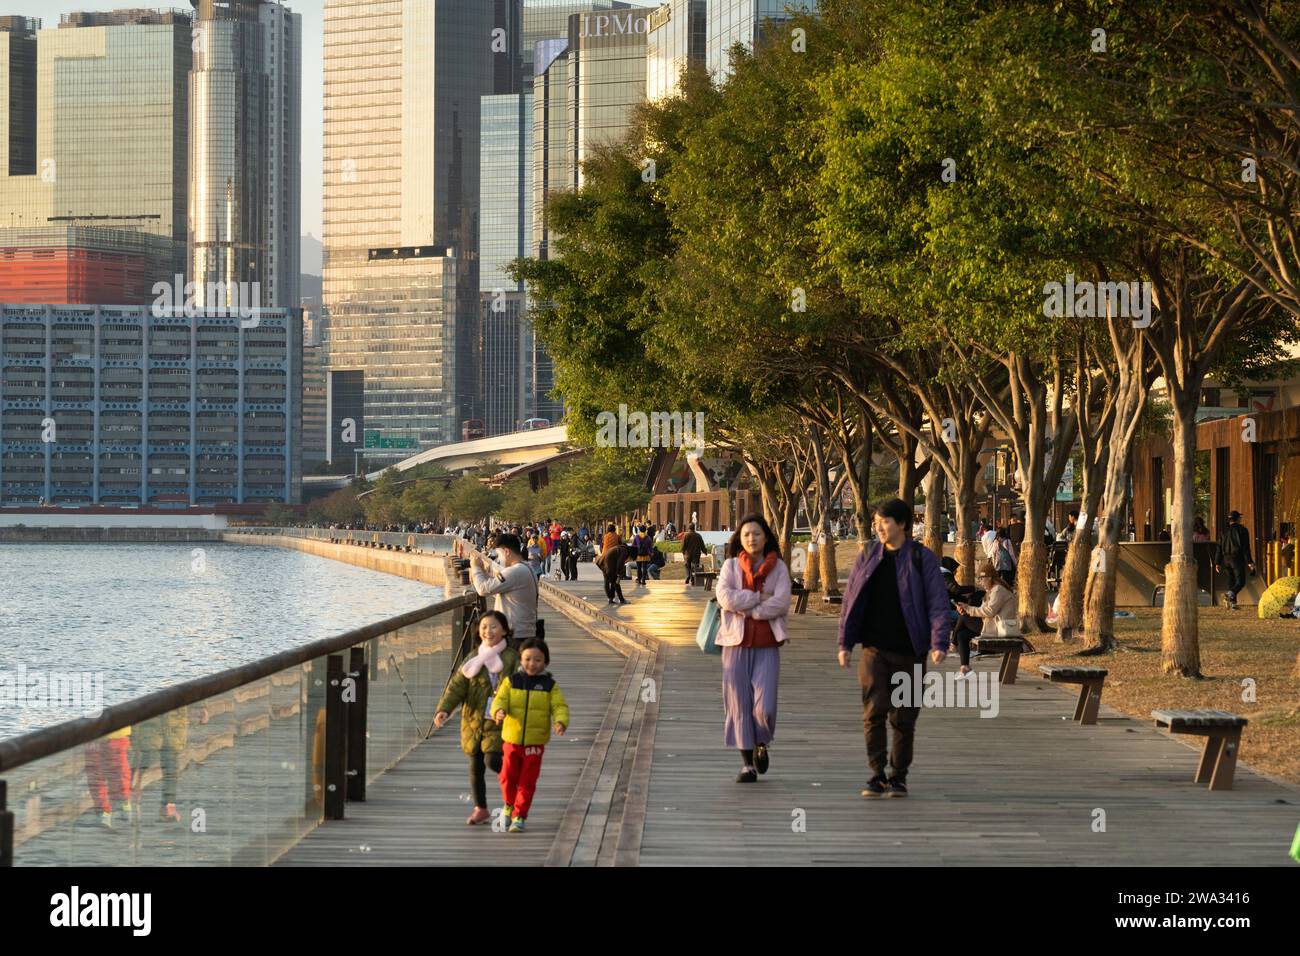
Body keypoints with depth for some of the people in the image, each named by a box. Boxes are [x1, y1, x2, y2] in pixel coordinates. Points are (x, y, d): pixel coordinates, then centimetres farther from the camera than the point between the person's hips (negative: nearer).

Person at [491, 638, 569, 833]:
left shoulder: (550, 685, -2)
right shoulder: (511, 681, 0)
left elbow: (560, 706, -7)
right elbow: (500, 699, -7)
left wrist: (561, 722, -27)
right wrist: (499, 711, -30)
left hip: (535, 743, -1)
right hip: (511, 739, 1)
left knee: (527, 782, 2)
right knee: (508, 777, 9)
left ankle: (520, 816, 13)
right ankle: (509, 804, 36)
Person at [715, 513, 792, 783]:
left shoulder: (778, 567, 4)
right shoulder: (731, 566, 6)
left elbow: (781, 604, -10)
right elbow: (725, 598, -10)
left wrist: (744, 608, -10)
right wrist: (760, 598, -10)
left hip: (767, 645, -1)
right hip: (736, 644, 1)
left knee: (764, 707, -11)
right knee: (740, 705, 0)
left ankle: (761, 745, 20)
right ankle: (747, 764, 9)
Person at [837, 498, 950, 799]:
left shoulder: (923, 559, -2)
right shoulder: (868, 557, 7)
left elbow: (938, 604, -6)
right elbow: (850, 601, 11)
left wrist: (939, 644, -18)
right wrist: (845, 643, 5)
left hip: (909, 651, -2)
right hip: (875, 649, 2)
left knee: (904, 718, 4)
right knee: (874, 712, -9)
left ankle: (898, 777, 15)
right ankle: (877, 775, -4)